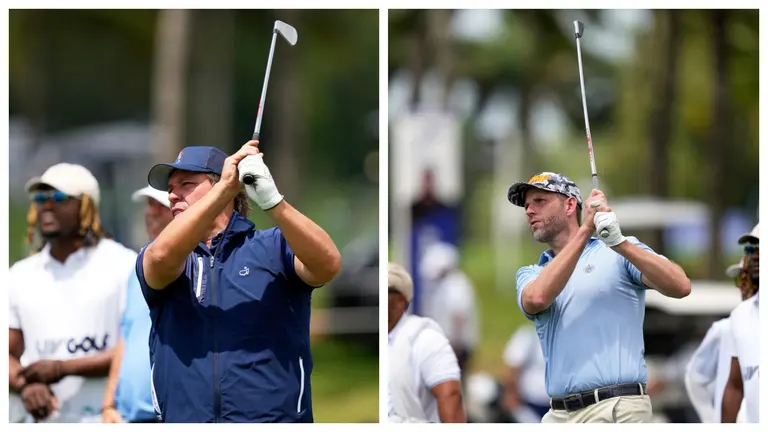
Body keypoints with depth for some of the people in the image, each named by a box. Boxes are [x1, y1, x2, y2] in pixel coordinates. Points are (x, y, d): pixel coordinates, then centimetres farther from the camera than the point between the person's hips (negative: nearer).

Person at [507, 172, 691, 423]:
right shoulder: (531, 275, 18)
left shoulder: (619, 252, 6)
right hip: (559, 414, 5)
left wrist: (620, 243, -21)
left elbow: (680, 287, -9)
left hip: (616, 410, -5)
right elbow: (537, 298, -7)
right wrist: (585, 230, -11)